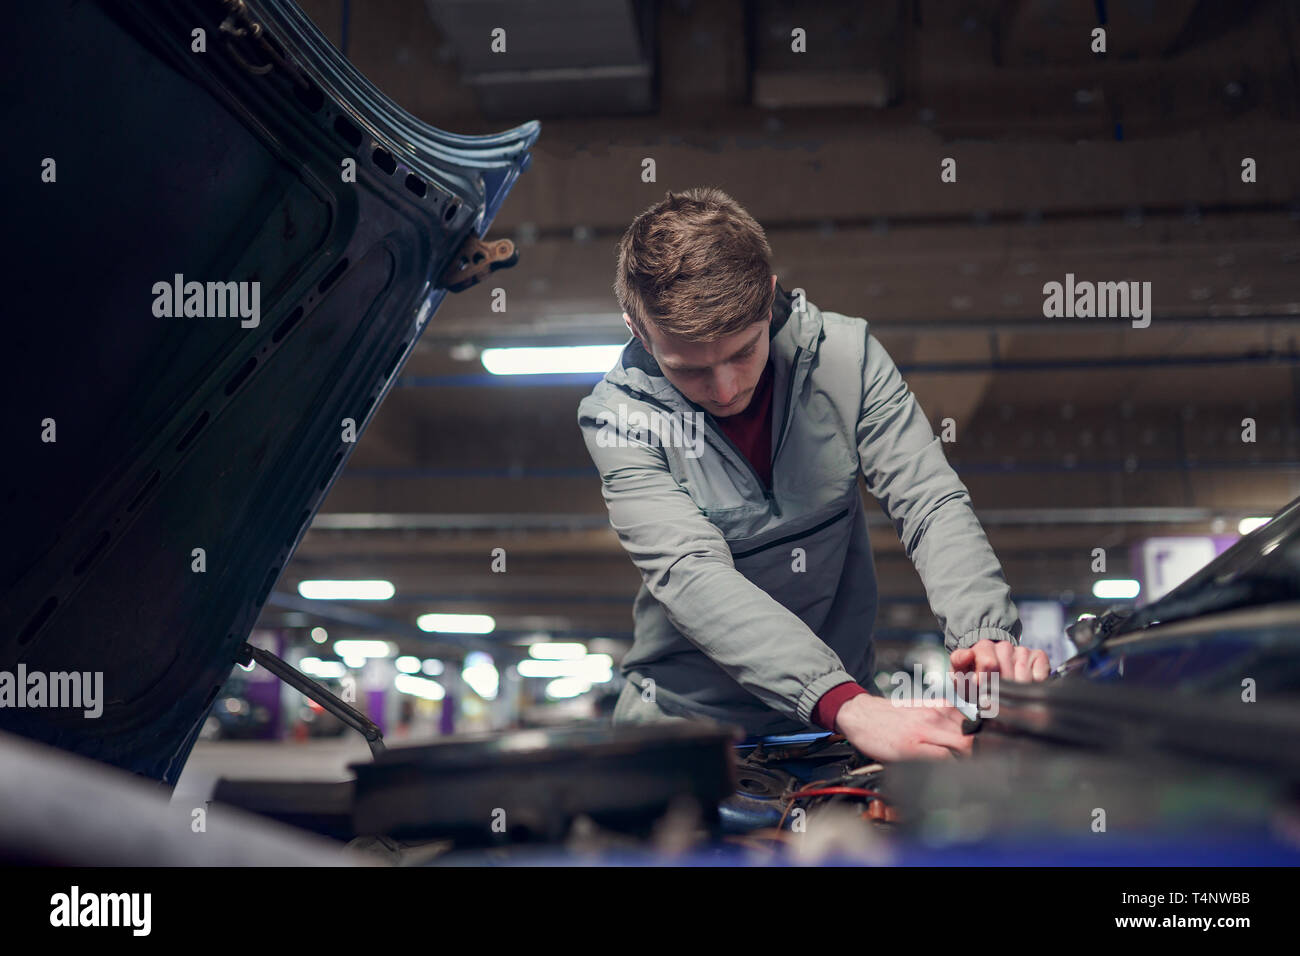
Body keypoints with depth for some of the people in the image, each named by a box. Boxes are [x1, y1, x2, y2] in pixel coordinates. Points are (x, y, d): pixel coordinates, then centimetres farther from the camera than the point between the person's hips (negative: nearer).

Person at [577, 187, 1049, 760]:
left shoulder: (843, 355, -7)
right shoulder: (619, 415, -14)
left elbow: (930, 504, -10)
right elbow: (691, 573, -26)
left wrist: (986, 634, -30)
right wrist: (846, 706, -38)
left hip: (850, 709, 4)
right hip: (684, 721, -3)